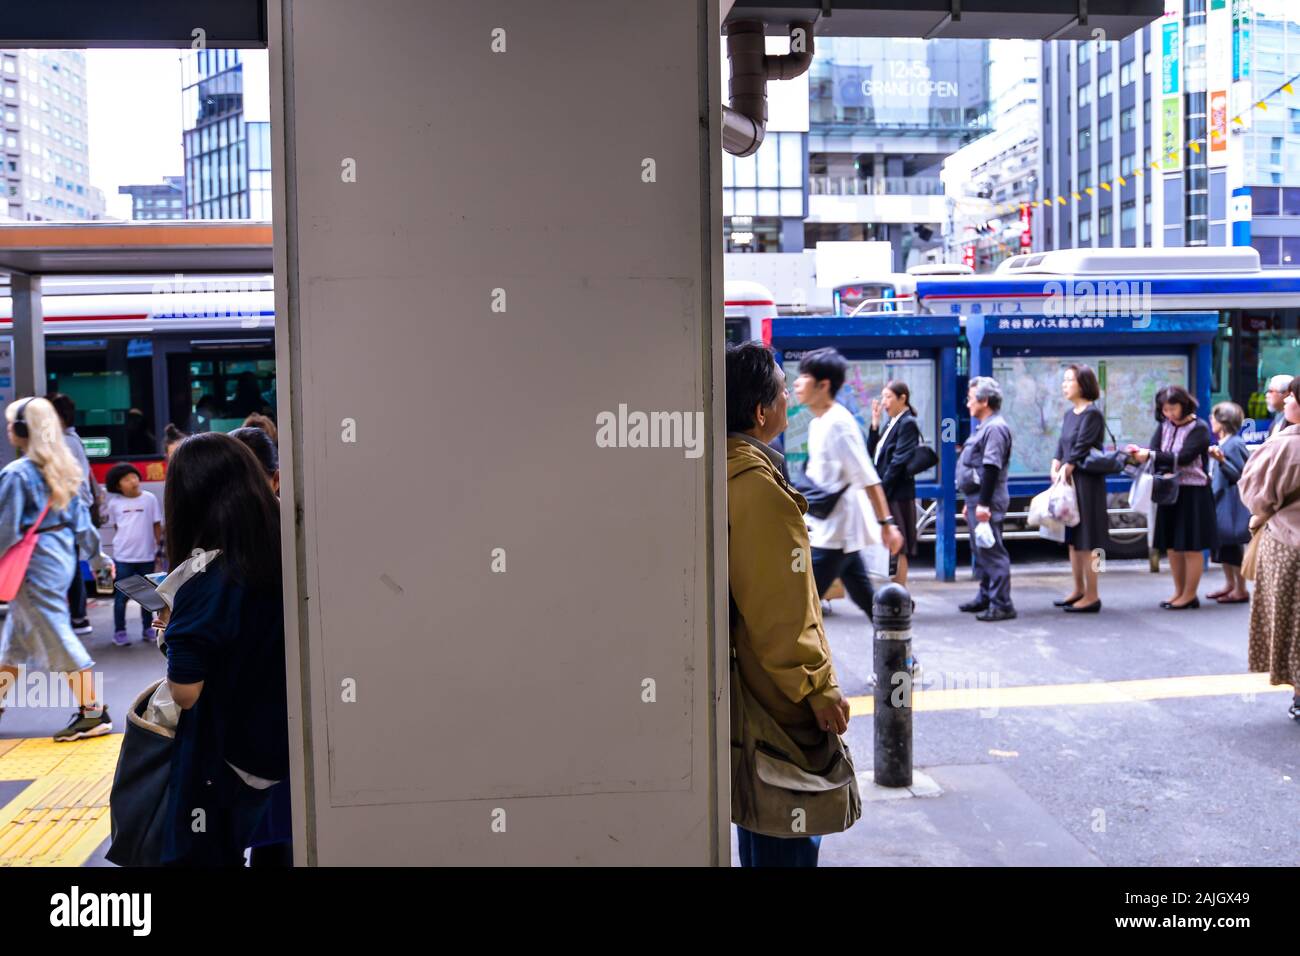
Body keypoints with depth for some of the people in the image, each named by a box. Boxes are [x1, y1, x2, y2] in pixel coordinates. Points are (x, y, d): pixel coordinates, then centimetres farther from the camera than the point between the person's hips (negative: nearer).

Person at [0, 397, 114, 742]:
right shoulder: (62, 468, 7)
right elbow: (80, 516, 11)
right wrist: (96, 554, 19)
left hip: (35, 564, -8)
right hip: (62, 556, 9)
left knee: (57, 637, -4)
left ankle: (92, 713, -2)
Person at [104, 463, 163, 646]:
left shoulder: (149, 499, -3)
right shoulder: (115, 503, 0)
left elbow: (157, 525, 2)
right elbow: (115, 526, 10)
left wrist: (159, 548, 1)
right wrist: (124, 541, 3)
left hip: (147, 556, 0)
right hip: (123, 557, 0)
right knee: (121, 596, 2)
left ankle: (148, 628, 22)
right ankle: (119, 632, 10)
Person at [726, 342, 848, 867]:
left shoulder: (727, 473, 7)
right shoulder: (759, 487, -23)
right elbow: (779, 607, -24)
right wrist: (817, 687, -17)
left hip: (749, 685, 10)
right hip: (782, 696, -10)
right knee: (790, 839, 2)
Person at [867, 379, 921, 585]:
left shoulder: (907, 424, -11)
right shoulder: (891, 424, 15)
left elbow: (899, 462, -17)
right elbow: (872, 453, 12)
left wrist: (881, 489, -16)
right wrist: (875, 423, 5)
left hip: (897, 494, -9)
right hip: (886, 493, 9)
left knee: (897, 548, -4)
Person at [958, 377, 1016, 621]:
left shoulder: (995, 428, -15)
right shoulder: (984, 427, 18)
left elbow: (991, 468, -21)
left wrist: (983, 503, -23)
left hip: (987, 501, -11)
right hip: (978, 499, 11)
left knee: (992, 551, -9)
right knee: (981, 551, 17)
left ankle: (1001, 604, -6)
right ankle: (986, 597, 26)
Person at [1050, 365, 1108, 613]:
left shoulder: (1092, 414, -12)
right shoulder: (1069, 414, 13)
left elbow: (1080, 450, -16)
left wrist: (1065, 472, -11)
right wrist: (1055, 470, -2)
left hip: (1087, 483, -9)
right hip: (1069, 481, 9)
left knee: (1087, 540, -4)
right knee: (1073, 538, 14)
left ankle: (1092, 596, 2)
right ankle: (1079, 590, 24)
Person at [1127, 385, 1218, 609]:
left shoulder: (1199, 428, -8)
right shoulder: (1163, 427, 9)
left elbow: (1184, 457, -21)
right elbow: (1153, 454, -4)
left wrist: (1150, 455, -27)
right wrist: (1139, 455, -27)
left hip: (1193, 492, -6)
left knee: (1191, 546, 0)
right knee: (1172, 547, 10)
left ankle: (1190, 595, 8)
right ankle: (1179, 592, 21)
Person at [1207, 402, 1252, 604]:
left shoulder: (1234, 444, -15)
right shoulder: (1221, 444, 10)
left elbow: (1240, 475, -20)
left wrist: (1221, 460, -30)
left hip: (1231, 503, -9)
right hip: (1221, 501, 9)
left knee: (1232, 545, -2)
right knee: (1221, 542, 14)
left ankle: (1241, 590, 7)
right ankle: (1229, 584, 25)